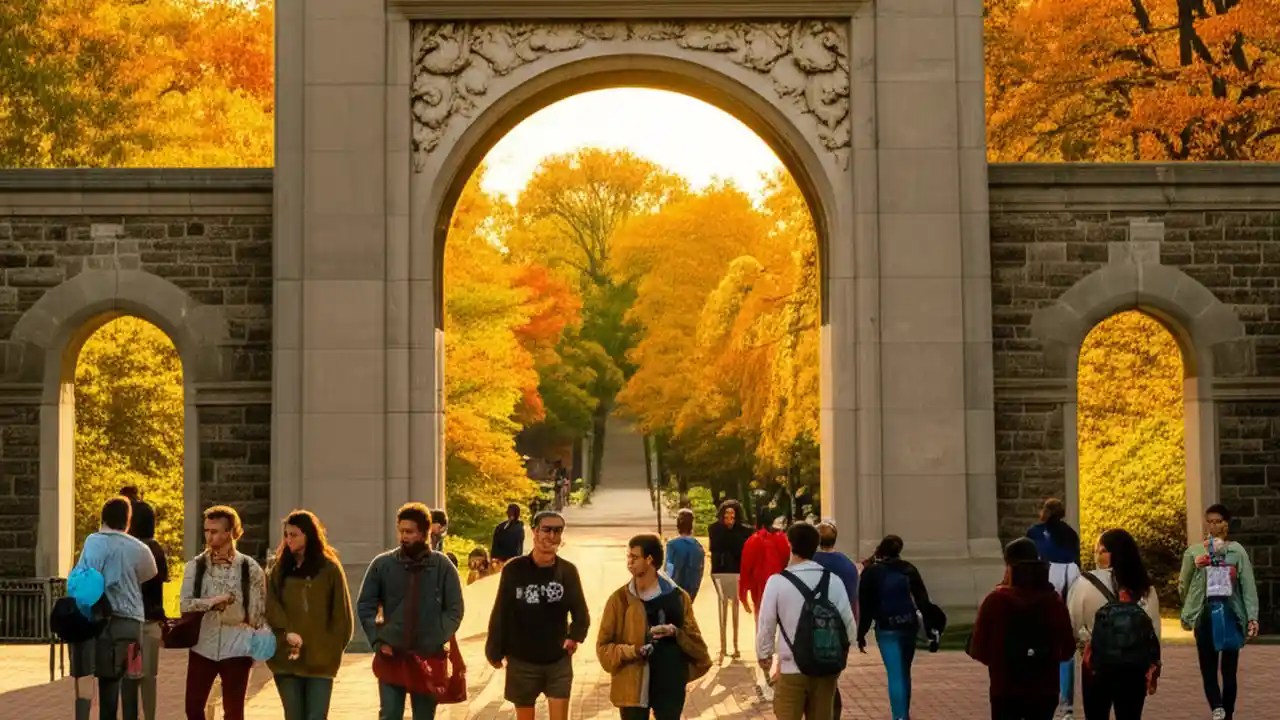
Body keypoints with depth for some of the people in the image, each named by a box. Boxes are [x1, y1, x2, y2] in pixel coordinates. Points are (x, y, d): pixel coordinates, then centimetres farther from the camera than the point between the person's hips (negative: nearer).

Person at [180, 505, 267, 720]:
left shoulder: (250, 568, -3)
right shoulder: (196, 566, 1)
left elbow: (258, 613, 1)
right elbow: (185, 604, -8)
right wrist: (213, 601, -20)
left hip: (236, 648, -2)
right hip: (202, 646, 2)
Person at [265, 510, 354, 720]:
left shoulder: (329, 568, 2)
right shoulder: (280, 568, 10)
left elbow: (341, 613, 2)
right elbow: (270, 605, -1)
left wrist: (333, 647, -3)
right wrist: (286, 631, -16)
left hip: (320, 659, -3)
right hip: (287, 657, 3)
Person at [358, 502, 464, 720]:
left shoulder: (442, 567, -1)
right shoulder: (382, 564, 1)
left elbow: (454, 611, -1)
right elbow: (365, 606, 3)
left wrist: (435, 642, -12)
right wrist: (378, 640, -8)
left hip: (429, 657, 0)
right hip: (391, 656, 0)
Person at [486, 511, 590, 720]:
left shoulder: (568, 571, -3)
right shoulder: (514, 570, -9)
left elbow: (581, 612, 5)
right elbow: (500, 614, -4)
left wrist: (575, 636, -9)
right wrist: (494, 652, -2)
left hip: (559, 660, 1)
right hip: (522, 661, -1)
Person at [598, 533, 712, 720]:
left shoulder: (677, 596, 1)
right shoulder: (620, 599, -1)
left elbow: (693, 636, 5)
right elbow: (603, 645, 0)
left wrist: (675, 632, -17)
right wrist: (631, 650, -18)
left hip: (669, 683, 1)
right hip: (632, 685, -1)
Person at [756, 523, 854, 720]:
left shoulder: (777, 581, -10)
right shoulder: (833, 581, -1)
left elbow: (766, 623, -5)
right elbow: (848, 622, 2)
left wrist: (764, 654, 11)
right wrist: (839, 653, 19)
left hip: (791, 667, -3)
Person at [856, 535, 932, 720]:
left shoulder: (871, 572, -6)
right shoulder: (908, 569, 3)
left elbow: (865, 606, -5)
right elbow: (923, 599, 2)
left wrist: (861, 635, 0)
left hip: (886, 629, -4)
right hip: (909, 626, 4)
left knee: (895, 675, -7)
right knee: (904, 672, 18)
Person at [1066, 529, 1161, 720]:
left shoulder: (1086, 584, -9)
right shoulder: (1146, 588, 1)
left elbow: (1072, 624, -5)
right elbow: (1154, 631, 4)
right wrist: (1153, 670, 12)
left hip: (1097, 664, -2)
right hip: (1134, 666, 2)